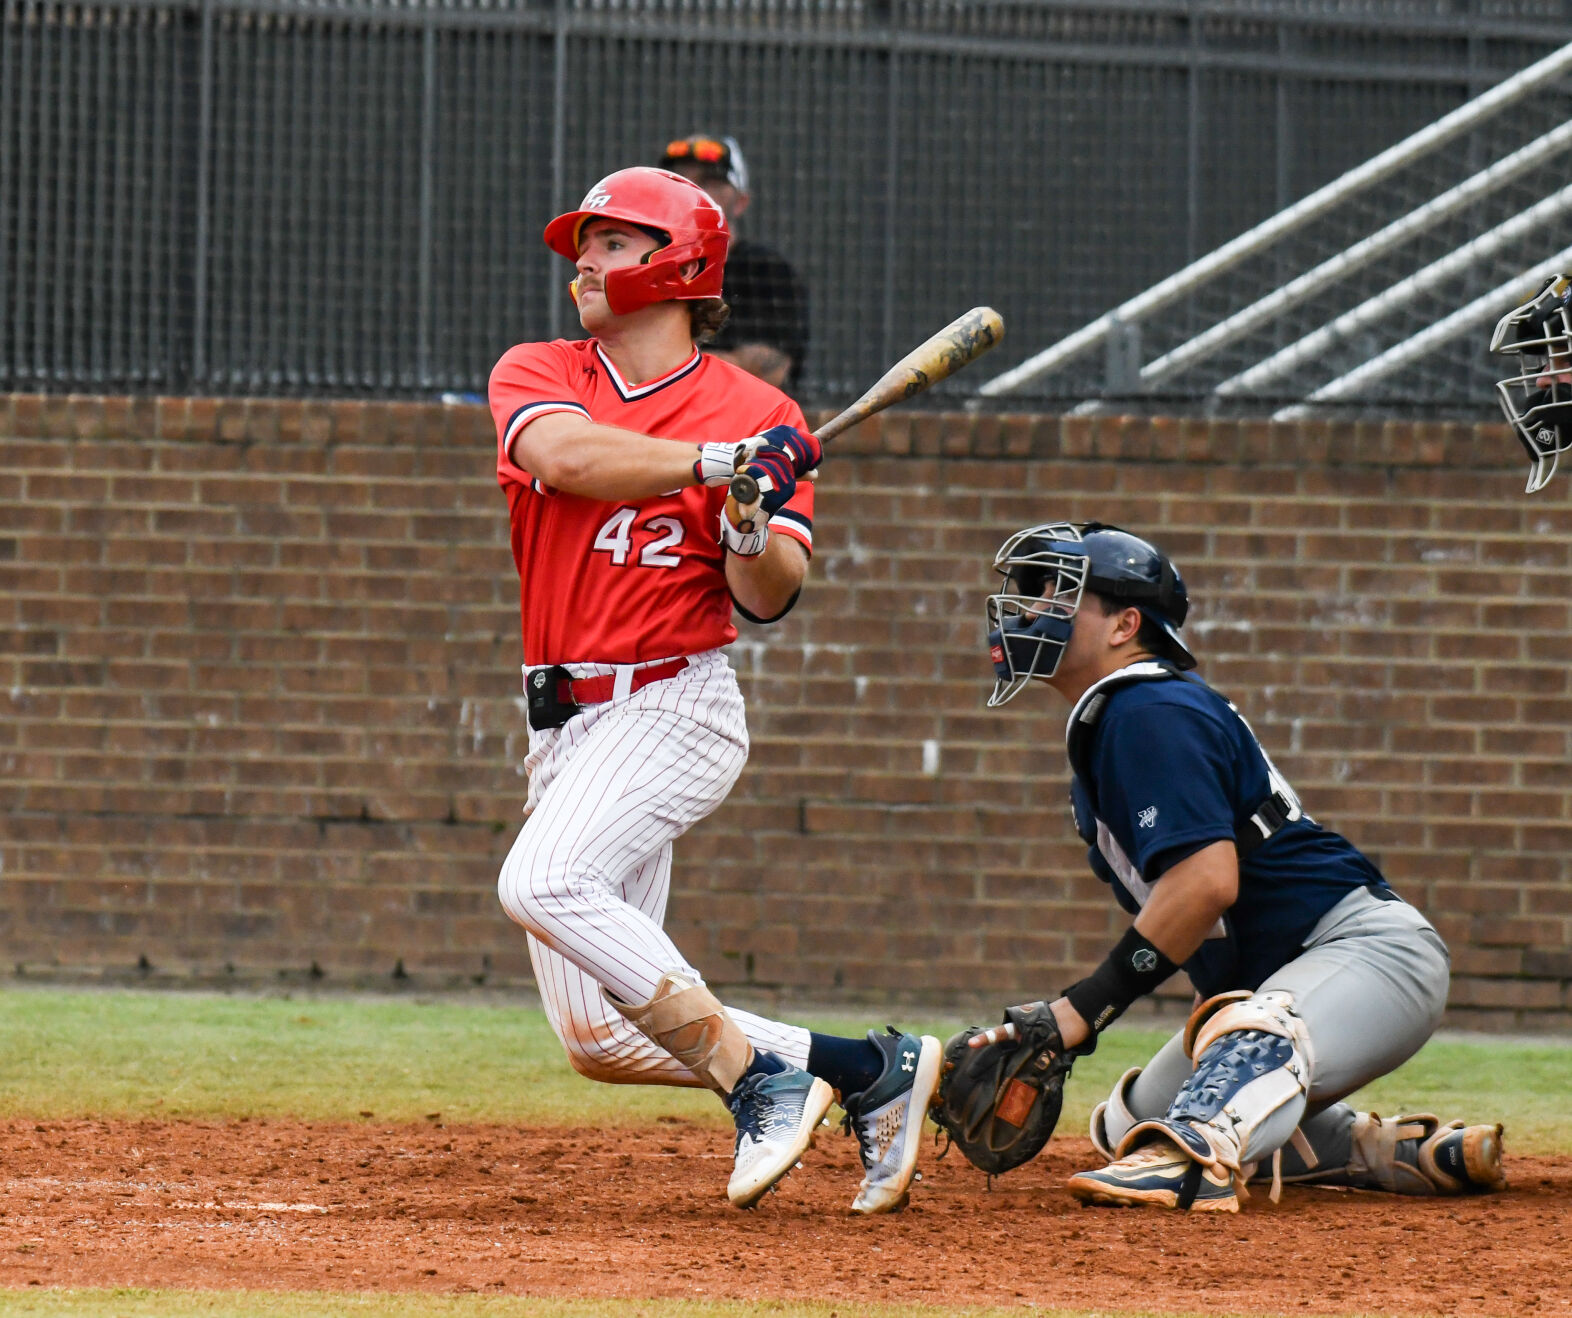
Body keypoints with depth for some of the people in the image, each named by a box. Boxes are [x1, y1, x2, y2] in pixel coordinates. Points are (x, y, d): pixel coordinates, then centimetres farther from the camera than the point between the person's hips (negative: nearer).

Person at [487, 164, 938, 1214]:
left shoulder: (757, 414, 1)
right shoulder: (535, 375, 8)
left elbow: (768, 600, -5)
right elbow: (564, 455, -15)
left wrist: (755, 525, -25)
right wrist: (717, 461, -22)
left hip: (674, 705, -5)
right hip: (567, 724, 6)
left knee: (544, 882, -32)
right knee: (598, 1038, 1)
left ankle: (756, 1073, -23)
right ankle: (869, 1068, 13)